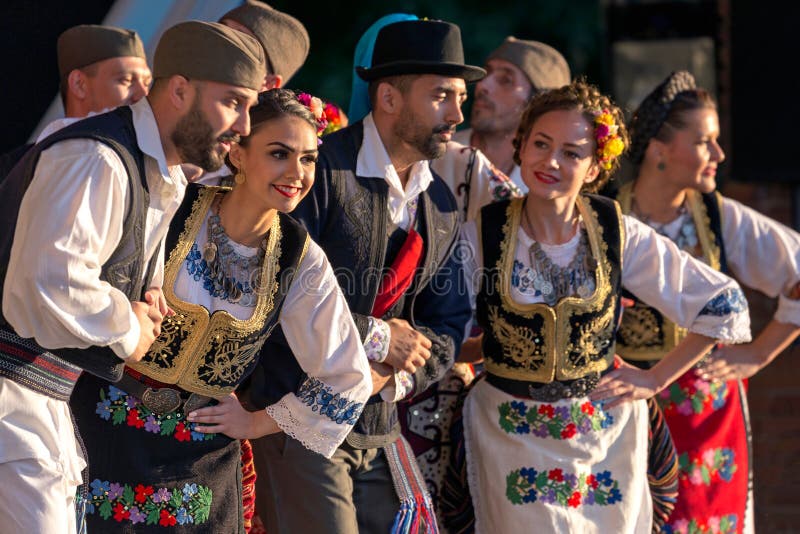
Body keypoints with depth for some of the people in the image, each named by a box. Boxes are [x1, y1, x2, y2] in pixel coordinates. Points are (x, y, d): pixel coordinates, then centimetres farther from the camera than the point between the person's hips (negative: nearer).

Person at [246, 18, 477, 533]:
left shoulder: (442, 206, 12)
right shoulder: (322, 171, -13)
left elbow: (447, 326, 14)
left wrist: (398, 376, -8)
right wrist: (373, 336, -14)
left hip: (380, 430, 7)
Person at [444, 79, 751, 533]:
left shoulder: (618, 235, -7)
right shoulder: (483, 235, -11)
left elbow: (723, 304, 0)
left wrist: (656, 380, 0)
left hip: (607, 433, 2)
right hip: (514, 439, -2)